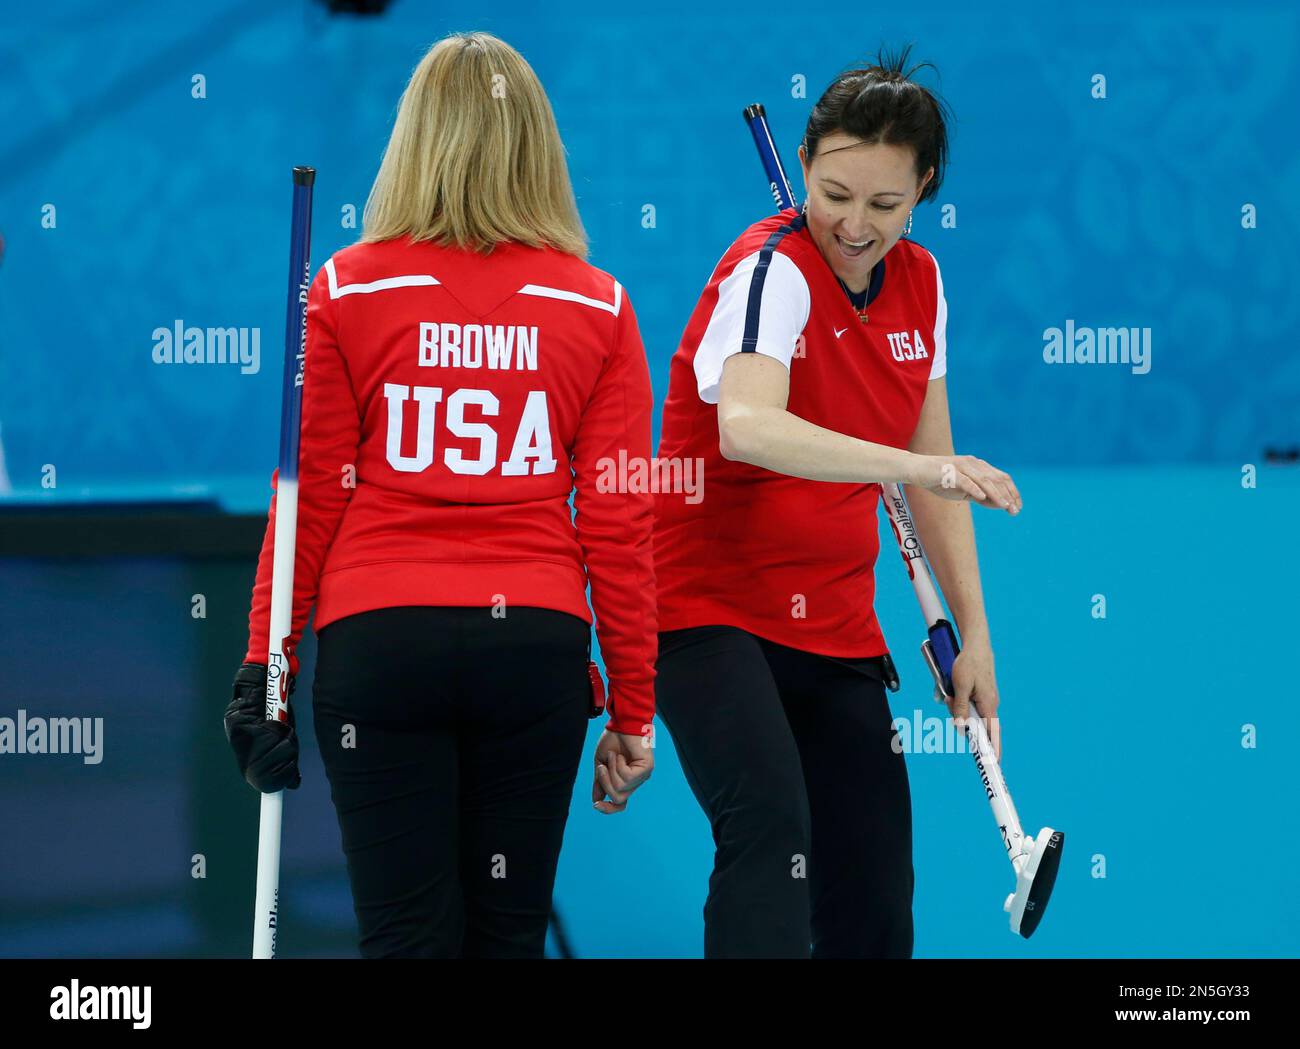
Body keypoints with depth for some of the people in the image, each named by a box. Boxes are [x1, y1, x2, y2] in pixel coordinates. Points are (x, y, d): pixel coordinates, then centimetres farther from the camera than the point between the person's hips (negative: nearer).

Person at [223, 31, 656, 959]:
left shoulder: (344, 291, -1)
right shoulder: (599, 308, 2)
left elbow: (311, 497, 0)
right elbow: (619, 525, 1)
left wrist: (265, 661, 9)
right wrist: (632, 709, 8)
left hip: (378, 639, -1)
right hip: (536, 641, 1)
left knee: (407, 937, 0)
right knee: (508, 934, 9)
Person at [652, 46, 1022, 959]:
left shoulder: (920, 283, 4)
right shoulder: (770, 269, -17)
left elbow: (931, 464, 14)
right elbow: (747, 428, -37)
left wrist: (973, 629, 9)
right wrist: (911, 466, -48)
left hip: (838, 629, 7)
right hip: (710, 609, -7)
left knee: (875, 899, 3)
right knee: (771, 824, -29)